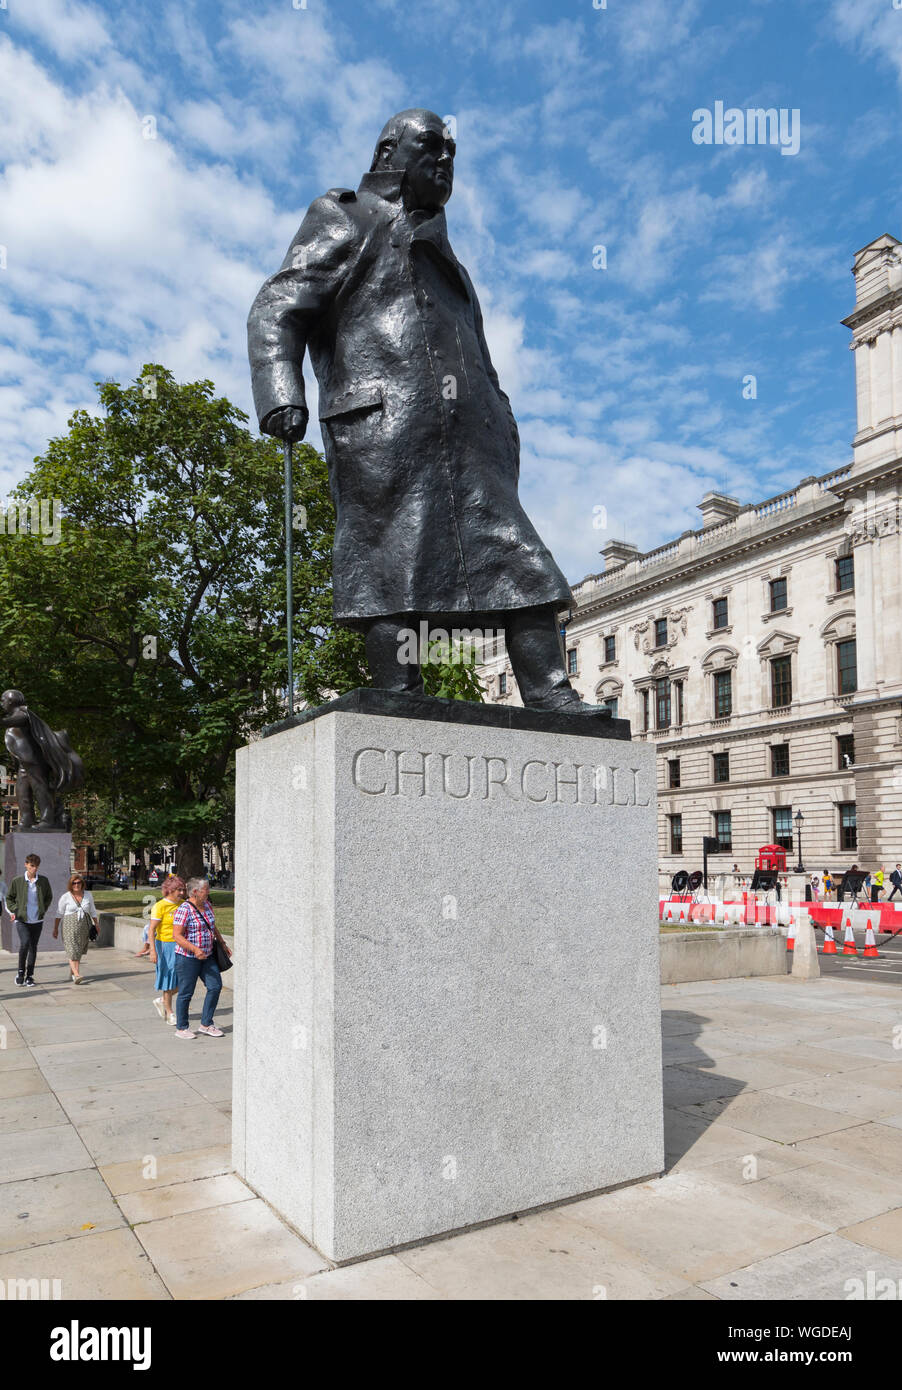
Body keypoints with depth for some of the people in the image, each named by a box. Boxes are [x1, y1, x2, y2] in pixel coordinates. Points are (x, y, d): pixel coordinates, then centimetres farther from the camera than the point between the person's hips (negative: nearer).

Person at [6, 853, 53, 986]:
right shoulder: (17, 880, -2)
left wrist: (43, 910, 4)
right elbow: (9, 898, 11)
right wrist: (15, 911, -3)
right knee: (25, 943, -19)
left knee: (33, 947, 6)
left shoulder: (44, 880, 2)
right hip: (22, 919, -2)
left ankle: (29, 976, 17)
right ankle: (21, 971, 2)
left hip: (37, 920, 2)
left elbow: (49, 897, 16)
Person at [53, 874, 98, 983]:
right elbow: (59, 913, 3)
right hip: (70, 926, -3)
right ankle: (77, 975, -19)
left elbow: (93, 911, 14)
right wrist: (56, 928, 4)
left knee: (79, 951, 9)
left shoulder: (88, 895, 5)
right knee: (73, 950, -13)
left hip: (84, 927, 3)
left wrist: (96, 925, 14)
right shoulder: (65, 897, -3)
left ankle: (72, 972, 26)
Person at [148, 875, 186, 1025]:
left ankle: (162, 1001, 27)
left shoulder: (182, 904, 5)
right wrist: (153, 951, -23)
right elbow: (151, 930, -15)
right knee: (169, 977, 4)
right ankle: (169, 1013, 20)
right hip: (166, 946, -6)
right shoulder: (160, 906, -14)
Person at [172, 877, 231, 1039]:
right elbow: (176, 935, -21)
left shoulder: (206, 905, 9)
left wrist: (222, 943, 23)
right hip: (188, 958, -8)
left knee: (215, 986, 2)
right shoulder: (184, 910, -17)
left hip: (207, 956, 8)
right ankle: (181, 1028, 17)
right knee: (186, 993, 2)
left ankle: (206, 1024, 12)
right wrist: (195, 949, -29)